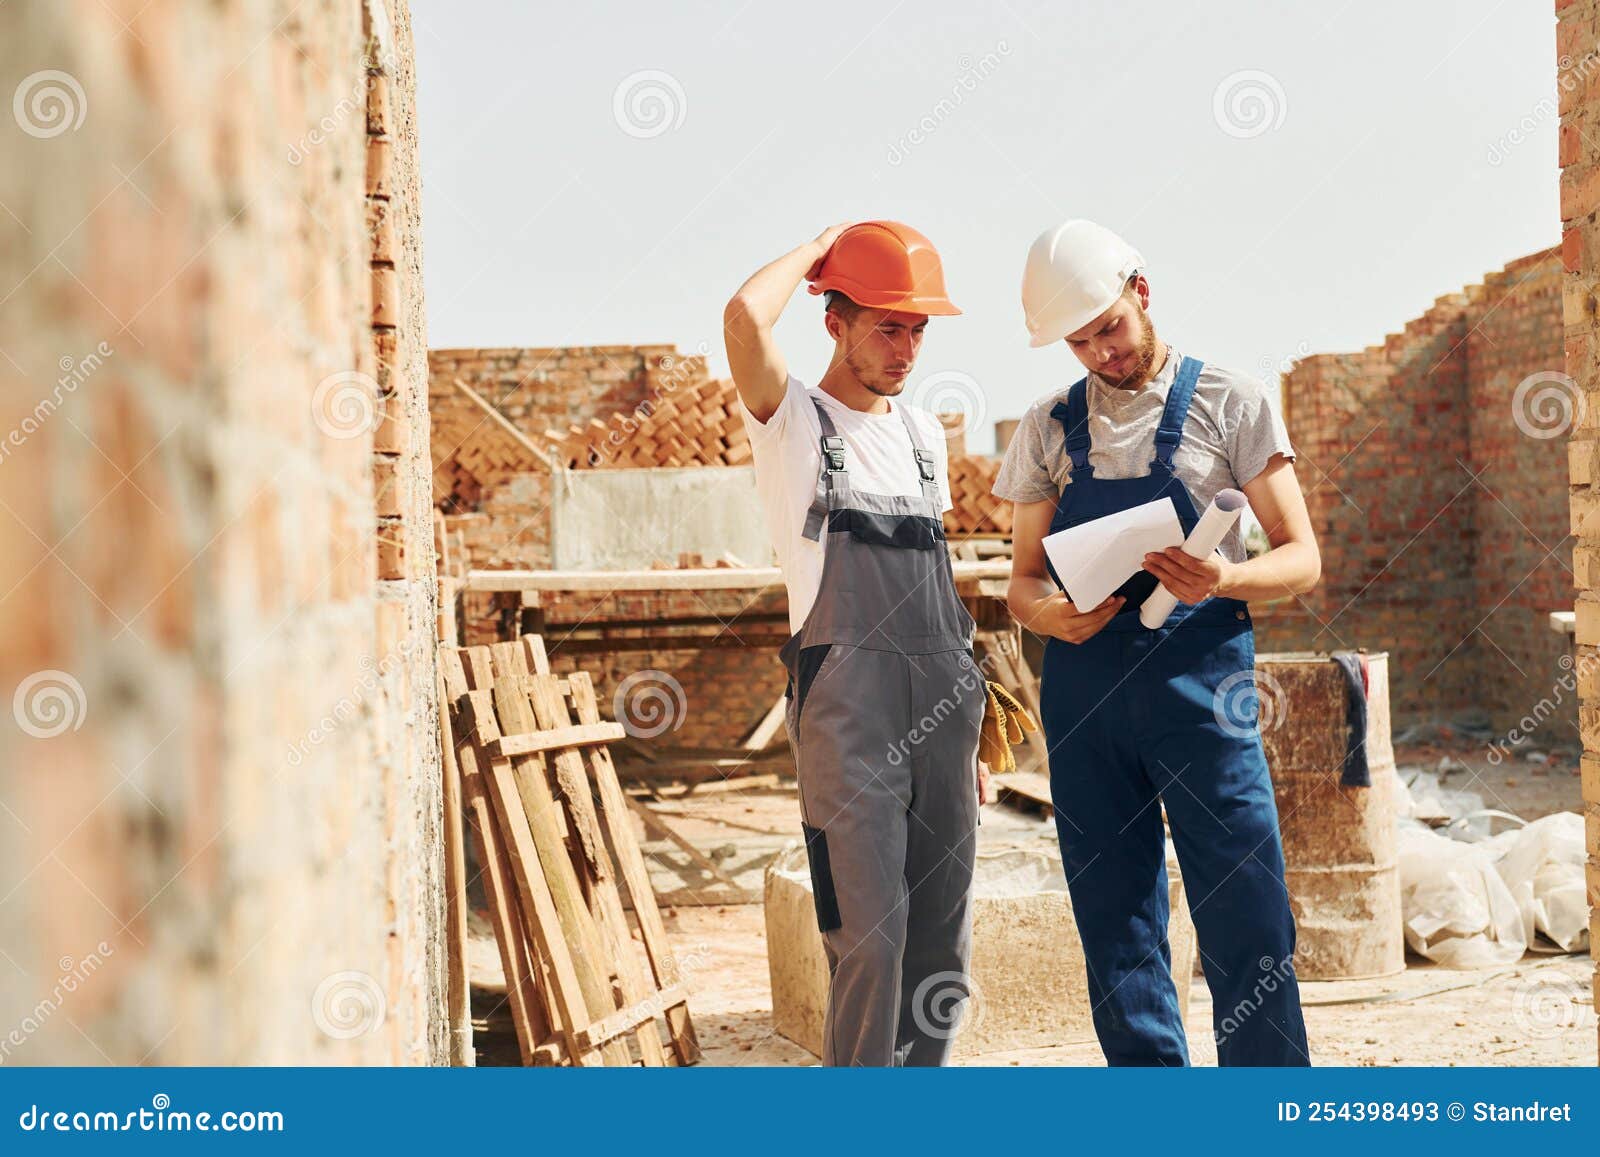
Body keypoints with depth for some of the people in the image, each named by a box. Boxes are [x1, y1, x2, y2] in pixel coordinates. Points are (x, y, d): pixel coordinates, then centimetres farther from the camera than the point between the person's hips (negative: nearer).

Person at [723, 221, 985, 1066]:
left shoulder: (922, 432, 19)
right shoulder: (793, 420, 1)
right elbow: (744, 317, -21)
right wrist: (822, 245, -2)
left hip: (940, 702, 6)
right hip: (846, 700, -6)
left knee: (941, 939, 8)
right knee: (868, 936, -10)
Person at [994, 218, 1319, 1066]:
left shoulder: (1230, 404, 3)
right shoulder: (1049, 429, 12)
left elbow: (1301, 558, 1)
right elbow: (1023, 580, 14)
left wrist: (1223, 580, -21)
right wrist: (1048, 612, -10)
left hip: (1201, 686, -3)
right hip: (1082, 701, 3)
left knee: (1246, 924, -5)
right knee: (1116, 930, 6)